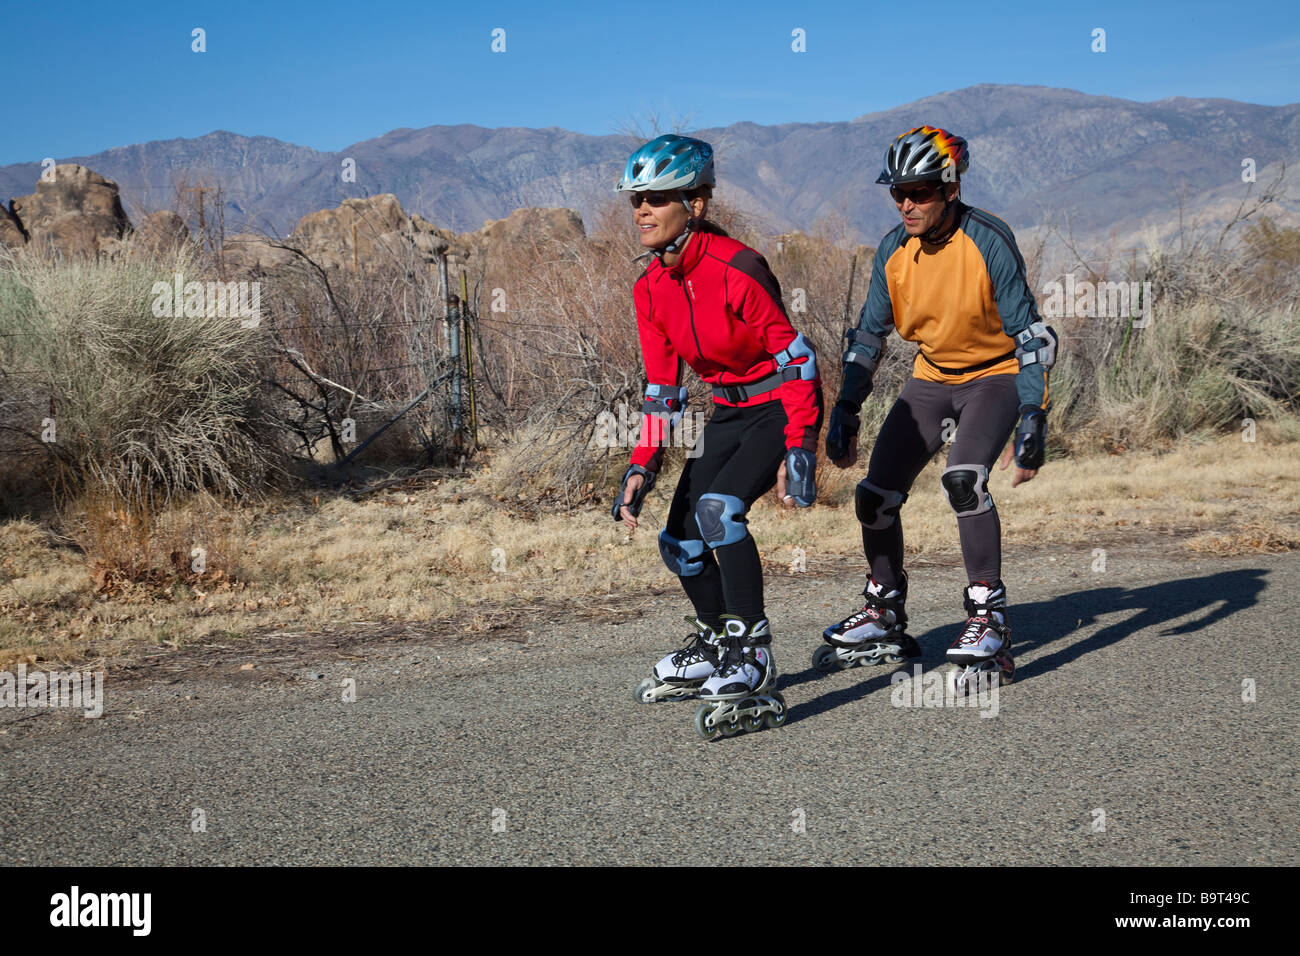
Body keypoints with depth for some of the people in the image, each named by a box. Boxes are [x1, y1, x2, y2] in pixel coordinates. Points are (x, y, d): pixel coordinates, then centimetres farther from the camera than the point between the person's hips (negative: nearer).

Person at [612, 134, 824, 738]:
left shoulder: (736, 269, -24)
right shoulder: (650, 289, -2)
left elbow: (796, 358, -21)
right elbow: (662, 385, 5)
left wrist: (798, 449, -26)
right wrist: (643, 464, -3)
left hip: (781, 406, -8)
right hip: (729, 411, 8)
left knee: (718, 507, -29)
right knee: (680, 541, 4)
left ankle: (752, 662, -22)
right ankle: (715, 647, 29)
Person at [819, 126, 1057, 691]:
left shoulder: (989, 242, -22)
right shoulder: (894, 250, -8)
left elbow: (1031, 335, -21)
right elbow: (869, 333, 4)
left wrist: (1033, 416, -28)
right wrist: (846, 409, -2)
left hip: (995, 376, -5)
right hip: (931, 378, 5)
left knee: (963, 479, -31)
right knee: (875, 496, -4)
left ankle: (989, 619, -20)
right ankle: (885, 620, 16)